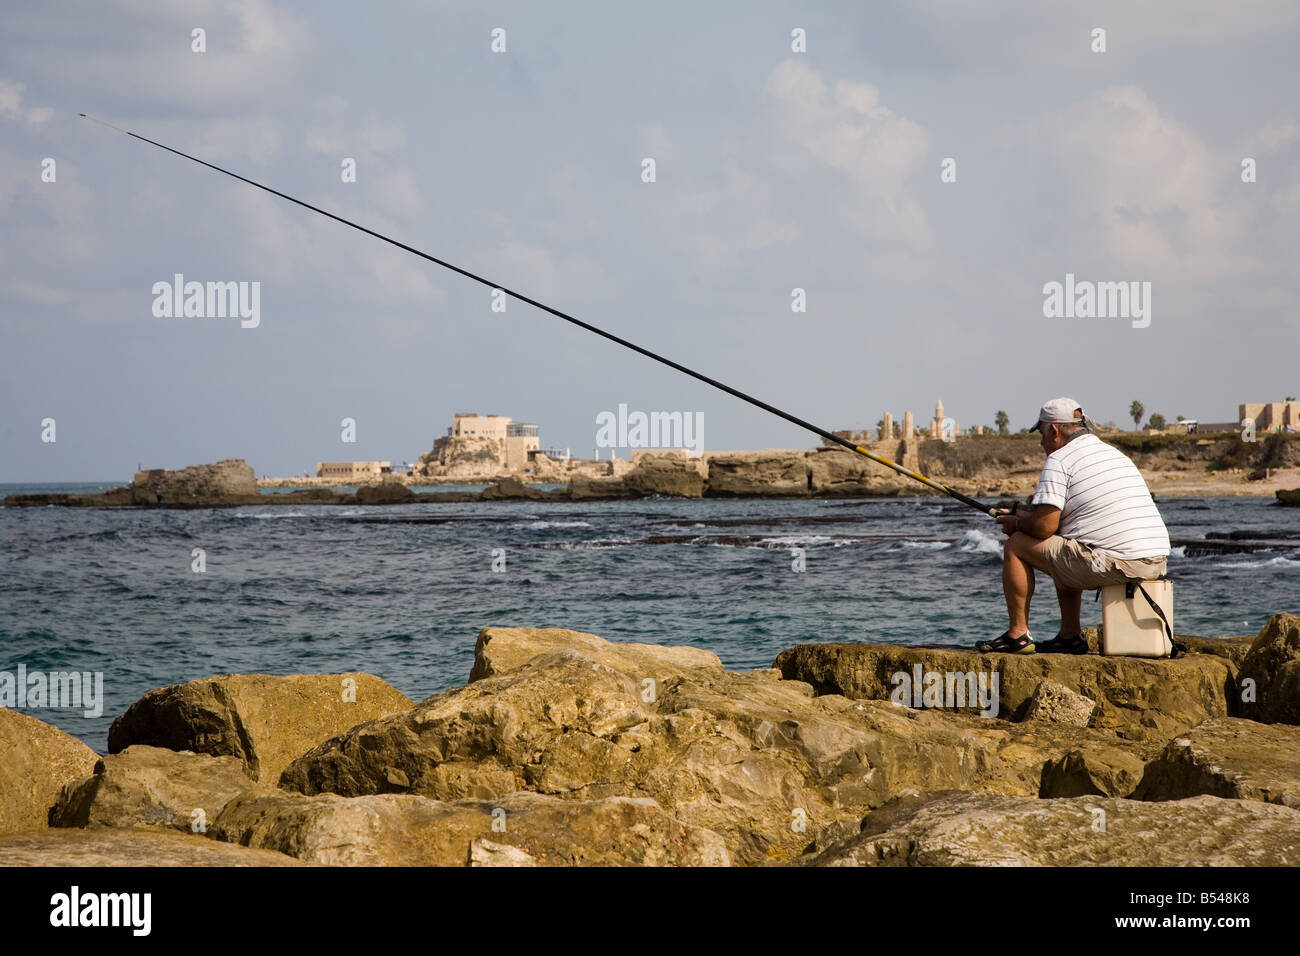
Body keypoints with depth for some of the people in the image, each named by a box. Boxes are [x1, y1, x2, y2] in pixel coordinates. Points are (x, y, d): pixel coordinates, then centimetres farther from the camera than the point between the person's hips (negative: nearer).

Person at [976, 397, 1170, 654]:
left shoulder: (1059, 460, -4)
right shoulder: (1115, 454, 22)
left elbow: (1044, 526, -11)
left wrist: (1016, 524, 12)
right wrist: (1028, 515, 31)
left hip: (1112, 565, -9)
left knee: (1015, 546, 5)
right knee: (1065, 552, 33)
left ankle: (1018, 635, 9)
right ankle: (1070, 636, 27)